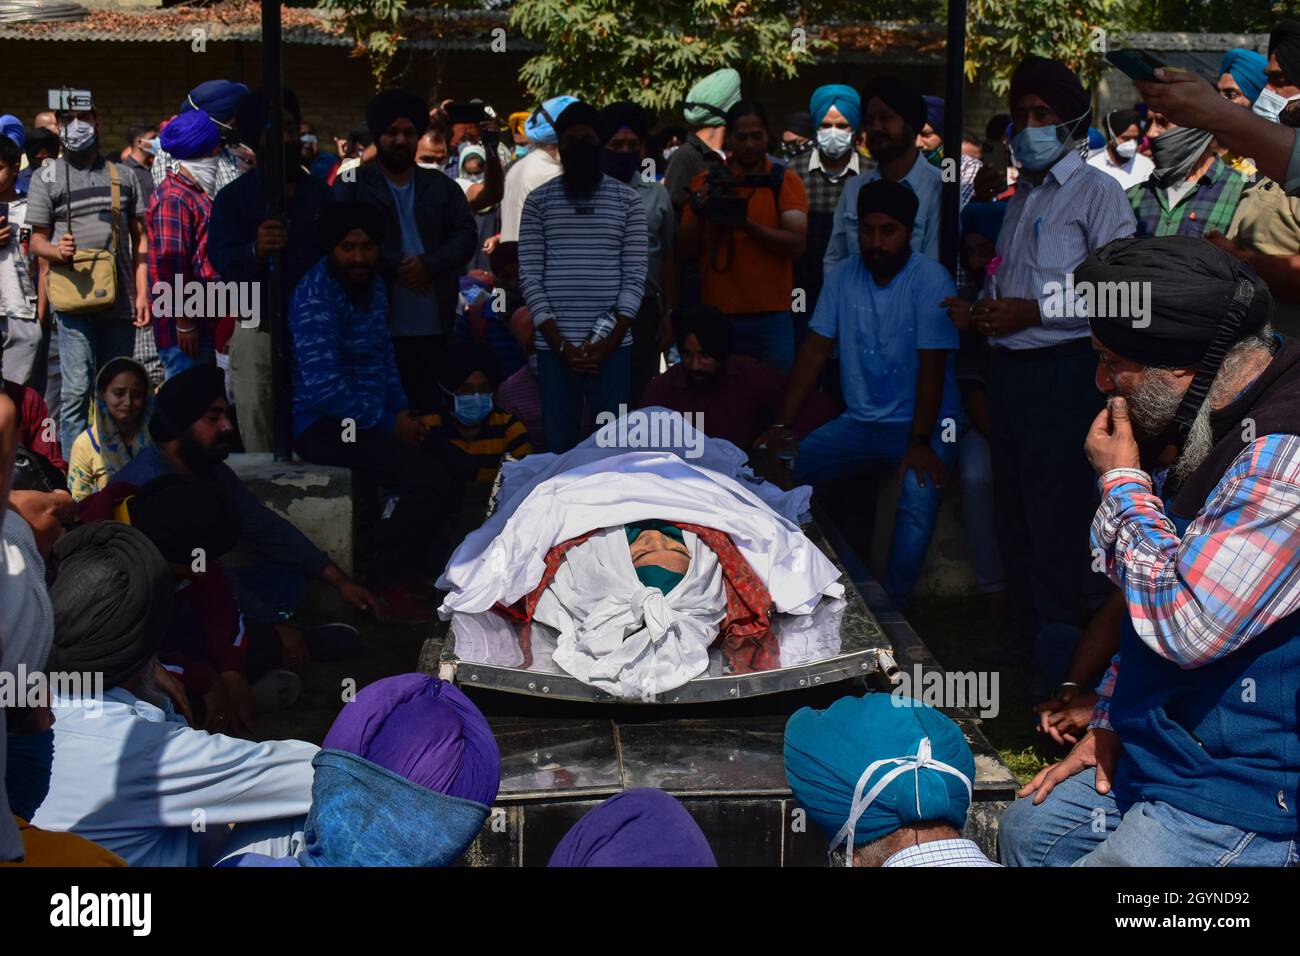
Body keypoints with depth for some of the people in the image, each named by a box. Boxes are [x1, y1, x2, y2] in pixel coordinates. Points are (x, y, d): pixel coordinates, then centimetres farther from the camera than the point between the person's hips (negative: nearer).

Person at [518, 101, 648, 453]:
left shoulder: (627, 199, 5)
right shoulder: (538, 201, 6)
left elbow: (635, 276, 0)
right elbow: (529, 278, 1)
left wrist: (608, 342, -9)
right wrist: (560, 344, -8)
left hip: (611, 346, 0)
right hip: (554, 347, 1)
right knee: (559, 444, 3)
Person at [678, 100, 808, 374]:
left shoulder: (785, 180, 3)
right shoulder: (706, 182, 8)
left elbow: (796, 244, -9)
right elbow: (687, 252, 6)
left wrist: (746, 224, -21)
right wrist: (698, 214, -12)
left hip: (772, 317, -1)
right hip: (717, 315, 1)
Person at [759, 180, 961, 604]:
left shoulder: (930, 279, -11)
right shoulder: (843, 277, 4)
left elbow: (932, 366, -16)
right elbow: (815, 350, 3)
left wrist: (919, 444, -24)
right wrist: (782, 425, -6)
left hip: (923, 424, -5)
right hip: (859, 422, 5)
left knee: (919, 490, -34)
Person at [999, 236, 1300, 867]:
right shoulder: (1191, 431, 7)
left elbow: (1182, 626, -31)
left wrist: (1122, 479, -19)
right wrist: (1109, 722, 13)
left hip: (1241, 809, -10)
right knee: (1027, 828, 18)